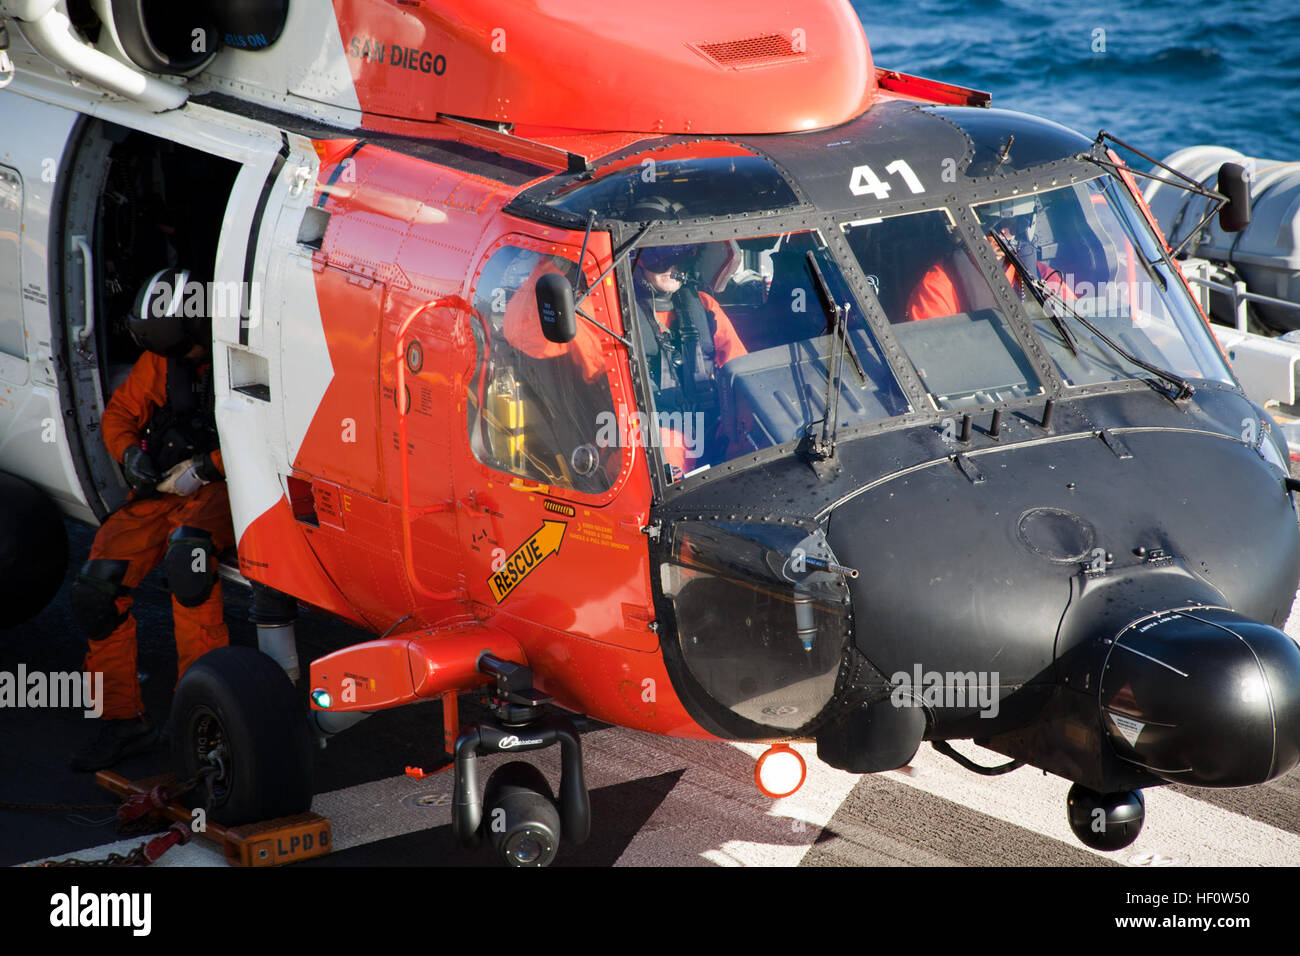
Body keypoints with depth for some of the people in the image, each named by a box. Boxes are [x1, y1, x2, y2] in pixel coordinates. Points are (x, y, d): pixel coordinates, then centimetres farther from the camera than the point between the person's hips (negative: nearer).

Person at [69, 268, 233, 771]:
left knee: (187, 548, -39)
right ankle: (123, 719, -3)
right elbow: (119, 413, 19)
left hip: (220, 490, -6)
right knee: (97, 583, -14)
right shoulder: (159, 361, 10)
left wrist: (205, 467, -17)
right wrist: (130, 452, -2)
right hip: (159, 492, 6)